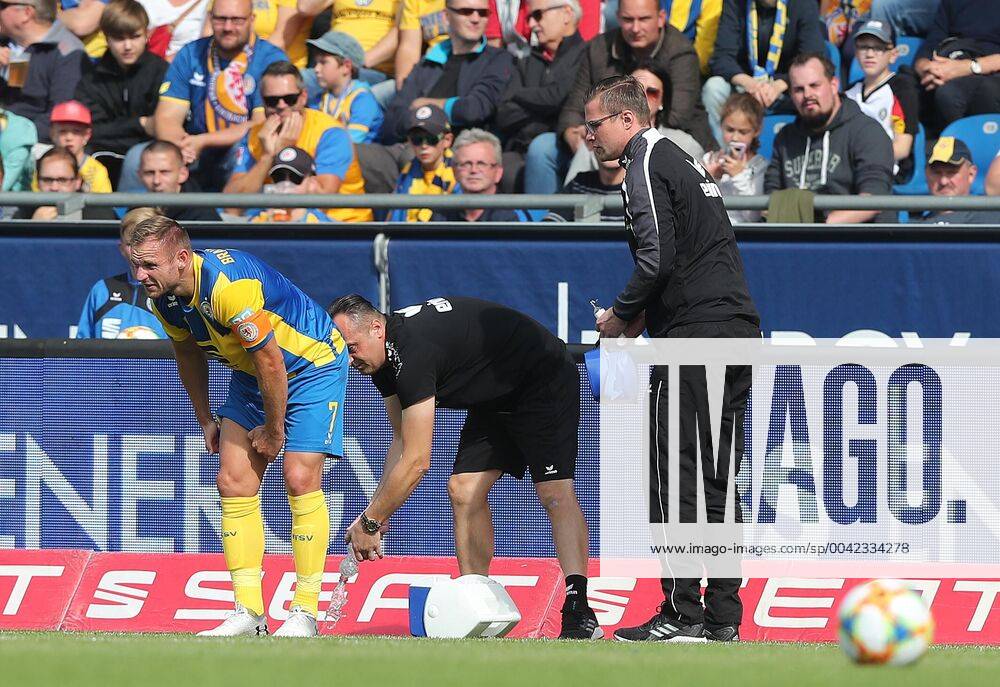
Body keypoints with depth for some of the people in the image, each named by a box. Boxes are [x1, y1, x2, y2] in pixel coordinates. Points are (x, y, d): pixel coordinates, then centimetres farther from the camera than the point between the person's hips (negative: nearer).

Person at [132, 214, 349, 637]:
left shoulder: (230, 286, -36)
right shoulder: (165, 297, -10)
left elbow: (270, 360, -28)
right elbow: (189, 355, 11)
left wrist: (274, 431, -17)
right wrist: (206, 419, 14)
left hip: (312, 366, -8)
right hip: (251, 376, 8)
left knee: (300, 478, -16)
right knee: (234, 481, -2)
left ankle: (305, 611, -9)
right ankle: (248, 612, 1)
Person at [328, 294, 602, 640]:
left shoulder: (413, 351, -34)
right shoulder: (383, 355, -3)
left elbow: (416, 462, -32)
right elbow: (402, 442, 5)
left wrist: (369, 522, -23)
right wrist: (376, 516, -4)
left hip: (545, 384, -10)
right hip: (494, 400, 10)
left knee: (555, 491, -23)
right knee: (464, 490, -2)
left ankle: (579, 613, -29)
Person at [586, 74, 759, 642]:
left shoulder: (646, 164, -6)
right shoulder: (683, 159, 22)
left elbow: (657, 259, -17)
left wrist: (622, 316, -3)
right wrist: (644, 315, 16)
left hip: (694, 336, -9)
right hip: (738, 329, 9)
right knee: (717, 483, 10)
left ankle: (682, 614, -8)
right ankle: (723, 617, 9)